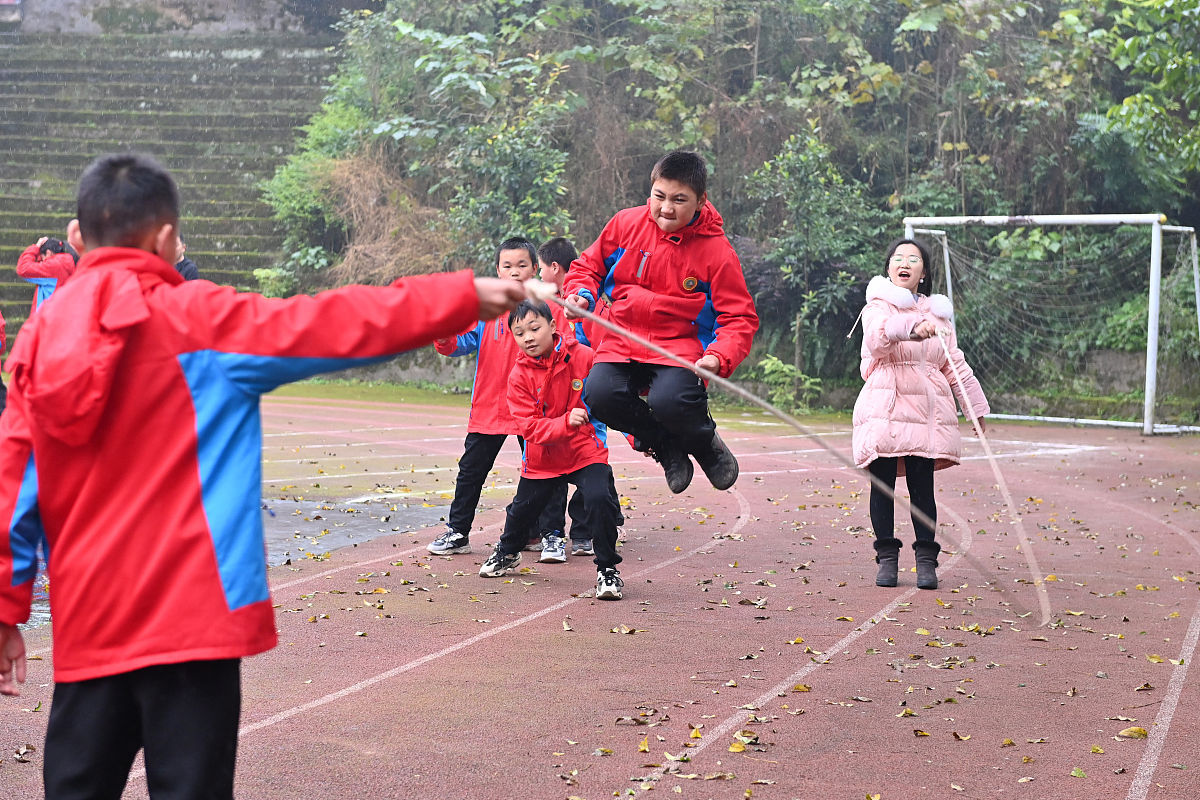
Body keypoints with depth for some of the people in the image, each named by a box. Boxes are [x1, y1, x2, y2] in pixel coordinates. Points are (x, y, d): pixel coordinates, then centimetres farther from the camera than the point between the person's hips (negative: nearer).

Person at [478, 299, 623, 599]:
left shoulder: (583, 357, -13)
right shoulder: (519, 376, -10)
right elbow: (530, 427, -16)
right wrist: (566, 423, -34)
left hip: (586, 451, -2)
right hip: (542, 458, 2)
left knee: (599, 499, -25)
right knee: (522, 509, 16)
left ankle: (607, 569, -7)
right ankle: (507, 552, 51)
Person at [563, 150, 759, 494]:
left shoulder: (717, 250, -8)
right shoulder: (626, 224, -1)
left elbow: (740, 318, -6)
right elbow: (589, 266, 14)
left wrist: (719, 358, -25)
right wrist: (581, 295, -9)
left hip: (681, 346, -3)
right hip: (623, 341, 3)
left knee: (669, 402, -33)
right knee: (600, 396, -26)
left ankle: (705, 443, 7)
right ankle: (665, 446, 5)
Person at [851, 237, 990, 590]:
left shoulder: (937, 313, 19)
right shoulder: (879, 306, 3)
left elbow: (955, 364, 23)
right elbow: (878, 336, -21)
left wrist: (977, 406, 21)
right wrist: (911, 329, -41)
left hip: (927, 411, 3)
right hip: (885, 408, -3)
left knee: (922, 485, -2)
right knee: (883, 484, -4)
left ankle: (926, 559, 3)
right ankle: (887, 557, 5)